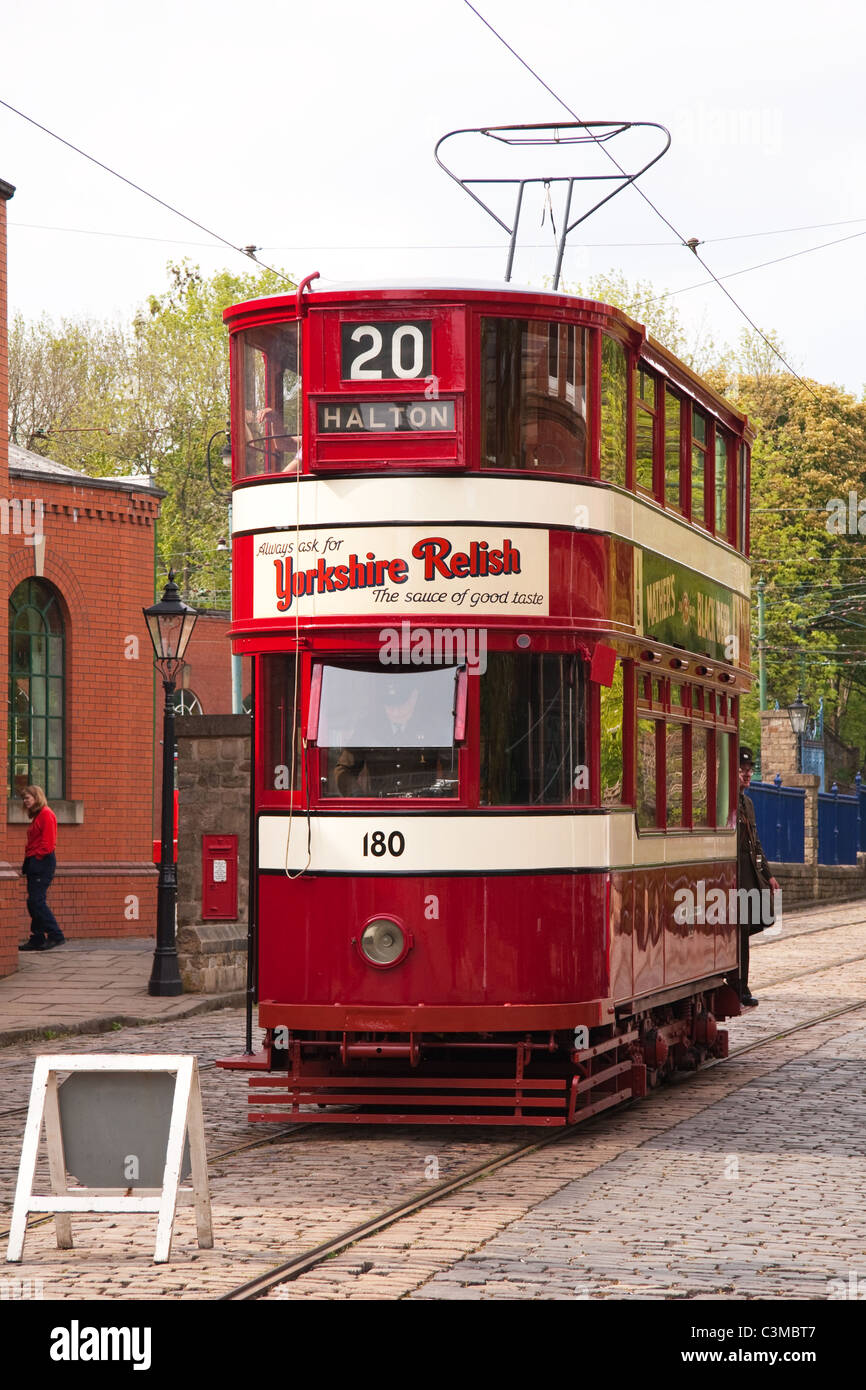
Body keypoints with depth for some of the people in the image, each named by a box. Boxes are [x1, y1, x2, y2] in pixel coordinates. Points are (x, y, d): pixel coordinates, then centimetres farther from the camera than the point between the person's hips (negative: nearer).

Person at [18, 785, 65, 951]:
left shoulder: (46, 814, -10)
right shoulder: (36, 816, 20)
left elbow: (48, 843, -17)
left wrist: (37, 857, -13)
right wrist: (27, 862, 11)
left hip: (43, 862, -10)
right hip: (34, 863, 10)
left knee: (37, 901, -13)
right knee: (33, 902, 8)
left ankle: (55, 936, -11)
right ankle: (36, 939, 10)